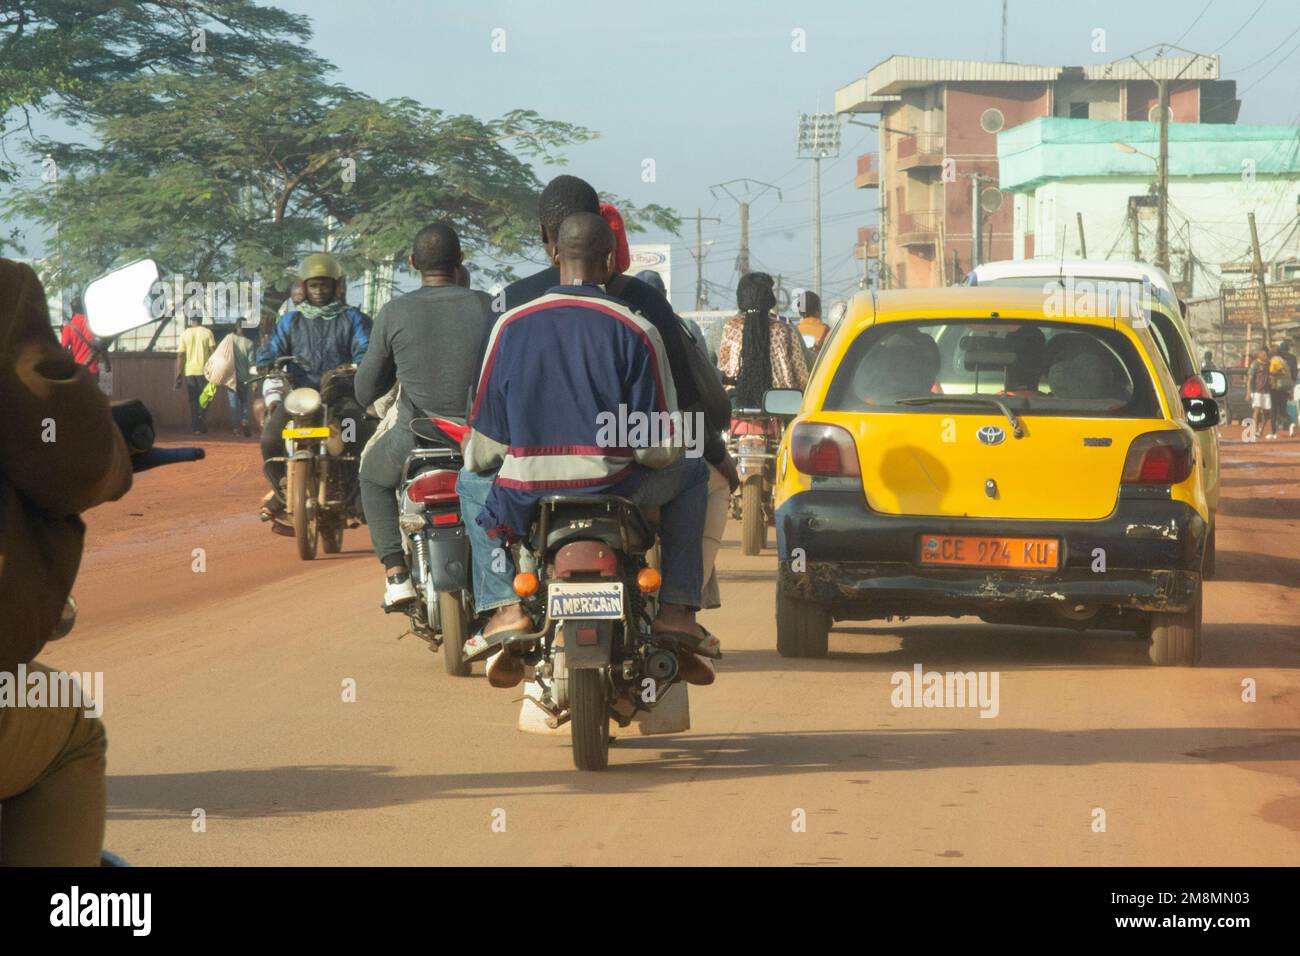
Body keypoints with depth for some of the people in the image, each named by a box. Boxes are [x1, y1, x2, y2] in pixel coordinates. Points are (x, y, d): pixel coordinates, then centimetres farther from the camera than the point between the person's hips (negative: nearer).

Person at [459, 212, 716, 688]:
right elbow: (661, 447, -4)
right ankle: (675, 609, 18)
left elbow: (483, 448, 4)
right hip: (614, 487, -1)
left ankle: (505, 607, 17)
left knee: (472, 481, 35)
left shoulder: (512, 325, 2)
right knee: (690, 473, 28)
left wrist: (479, 459, 29)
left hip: (524, 498, 1)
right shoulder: (636, 330, -3)